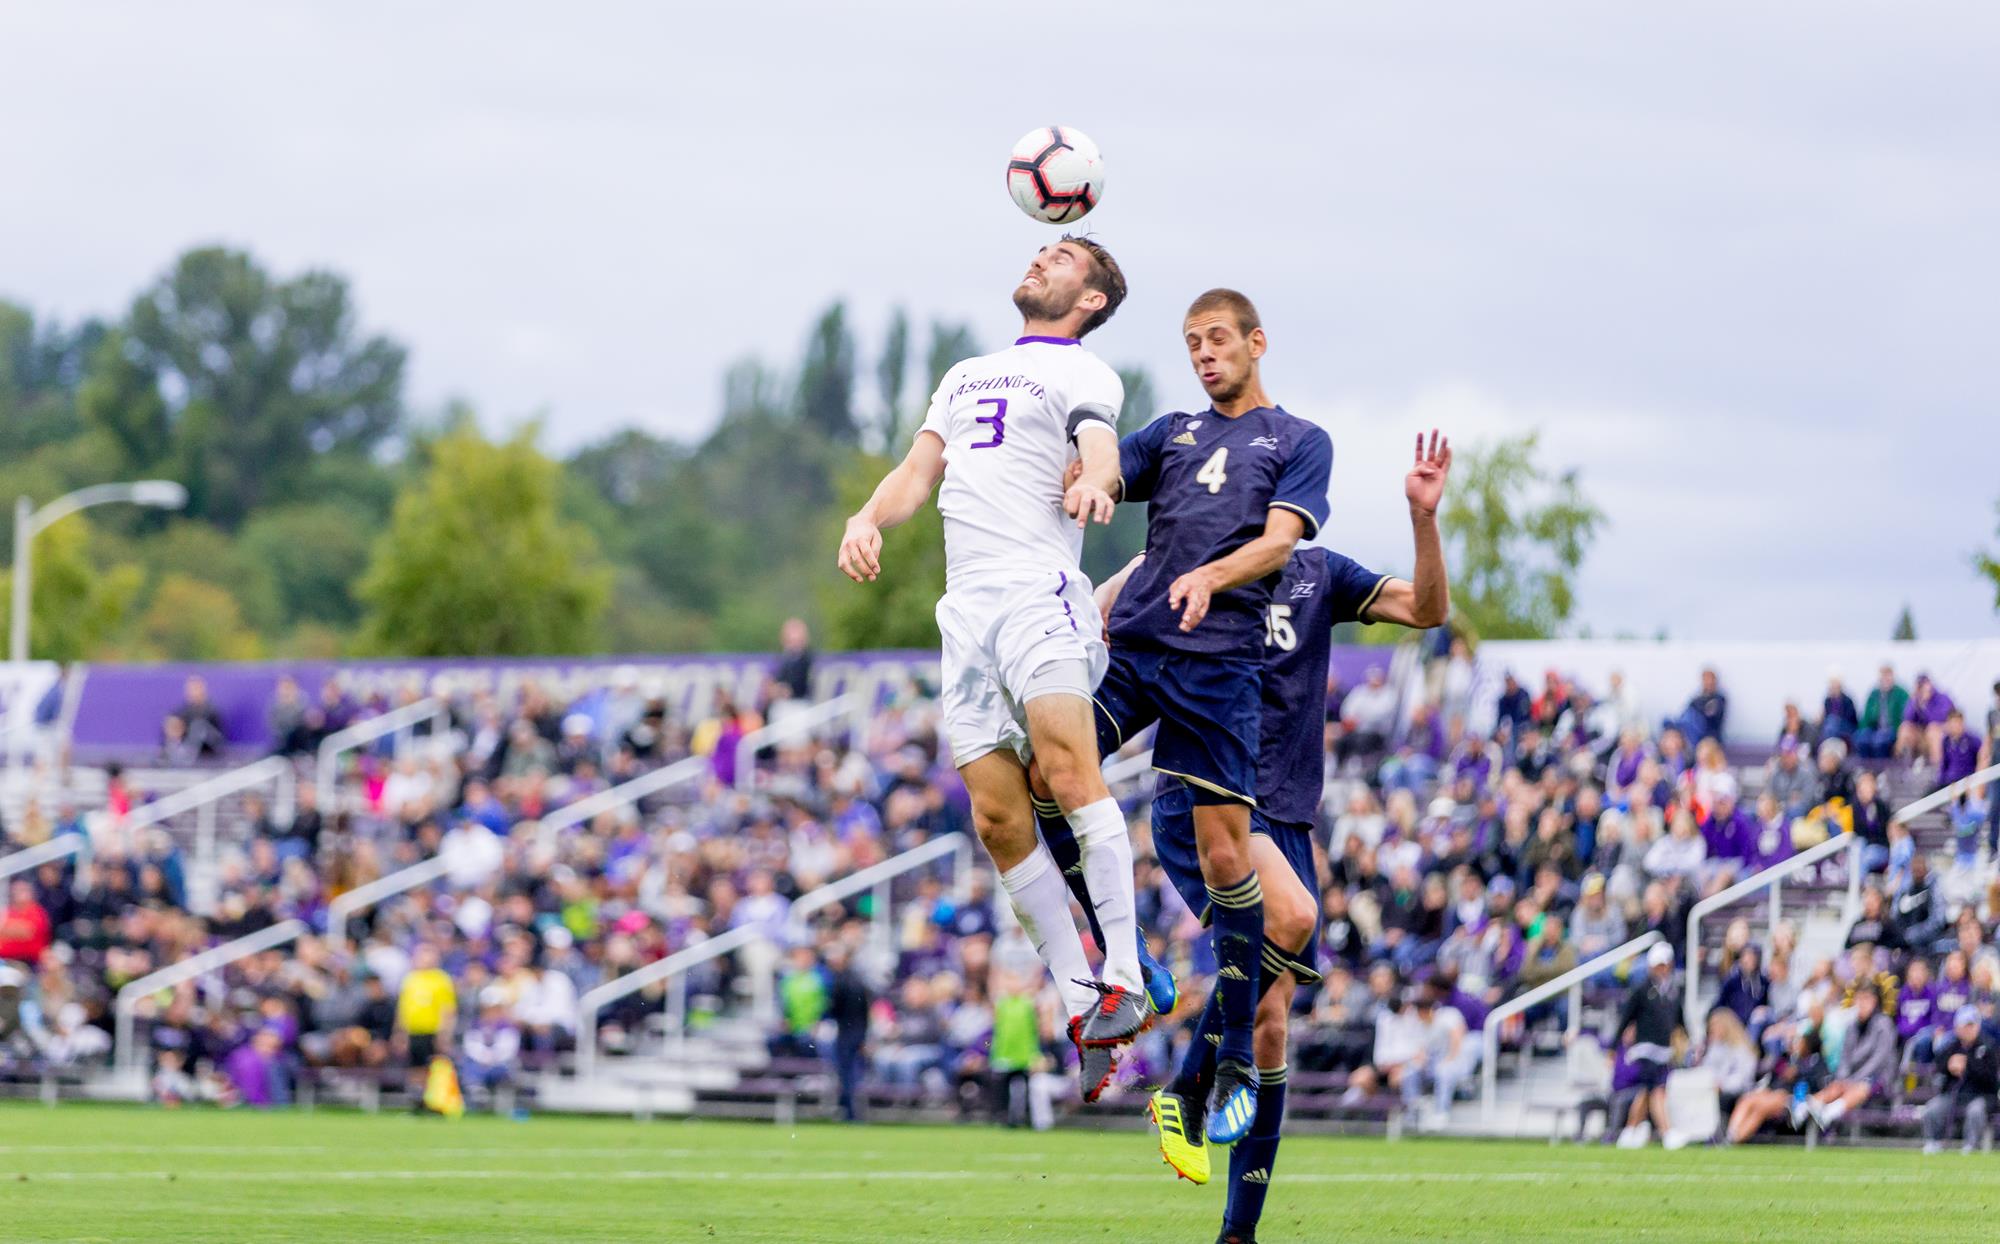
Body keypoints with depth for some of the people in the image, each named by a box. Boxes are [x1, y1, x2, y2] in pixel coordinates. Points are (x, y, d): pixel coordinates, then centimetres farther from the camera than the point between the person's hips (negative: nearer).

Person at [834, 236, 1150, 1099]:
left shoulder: (1083, 374, 7)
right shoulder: (966, 374, 29)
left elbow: (1102, 451, -11)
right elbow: (919, 469, 25)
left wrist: (1095, 482, -36)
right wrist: (868, 518, 3)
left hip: (1039, 590, -6)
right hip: (966, 607, 6)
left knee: (1066, 764, -26)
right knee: (997, 817, -5)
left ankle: (1125, 979, -27)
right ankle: (1083, 1004, -1)